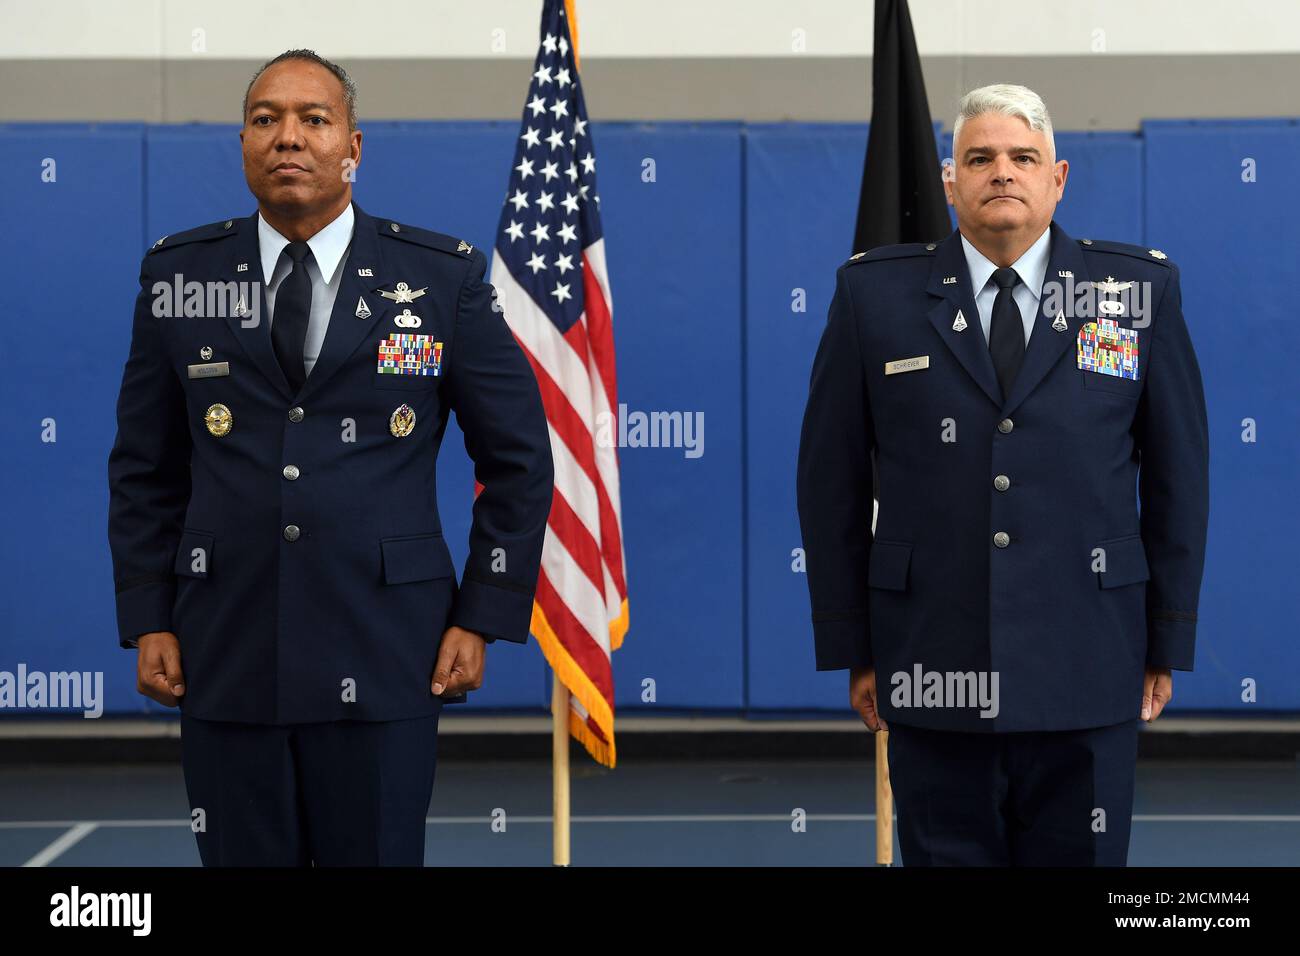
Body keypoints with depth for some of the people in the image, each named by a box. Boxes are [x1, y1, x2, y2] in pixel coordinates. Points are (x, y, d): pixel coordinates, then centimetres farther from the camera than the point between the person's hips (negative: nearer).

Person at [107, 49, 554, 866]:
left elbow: (518, 460, 5)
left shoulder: (445, 276, 0)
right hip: (225, 657, 2)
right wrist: (147, 618, 4)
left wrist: (483, 618, 1)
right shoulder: (179, 275, 5)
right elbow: (145, 468, 11)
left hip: (383, 659, -1)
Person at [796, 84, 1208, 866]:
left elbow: (1178, 475, 8)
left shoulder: (1141, 288, 5)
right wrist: (852, 649, 3)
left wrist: (1168, 643, 6)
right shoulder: (876, 293, 4)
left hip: (1087, 678, 0)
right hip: (934, 674, 0)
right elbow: (831, 481, 6)